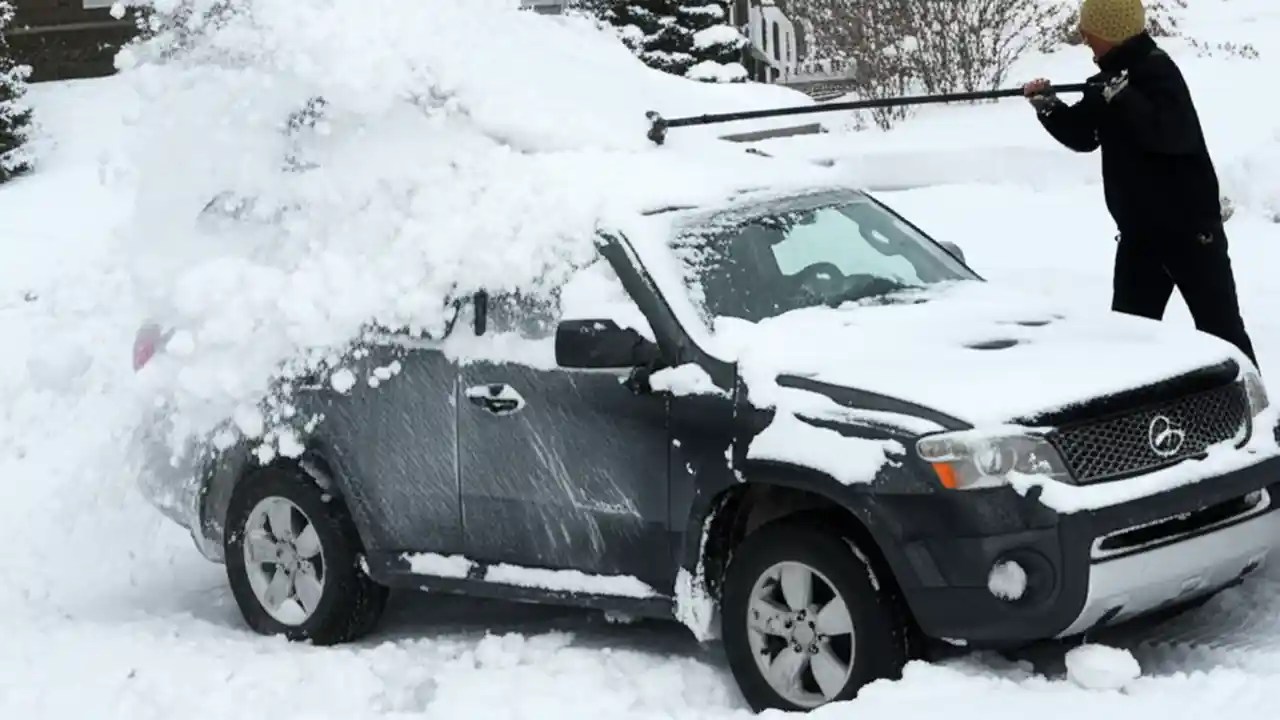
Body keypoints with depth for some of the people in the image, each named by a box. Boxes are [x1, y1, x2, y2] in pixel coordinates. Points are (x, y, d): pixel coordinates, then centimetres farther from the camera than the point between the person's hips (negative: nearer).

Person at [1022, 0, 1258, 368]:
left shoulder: (1156, 71, -18)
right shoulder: (1114, 76, 9)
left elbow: (1171, 134, -33)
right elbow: (1083, 135, 13)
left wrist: (1122, 96, -35)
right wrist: (1047, 105, -3)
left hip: (1189, 225, -8)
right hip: (1140, 229, 9)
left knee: (1220, 325, -4)